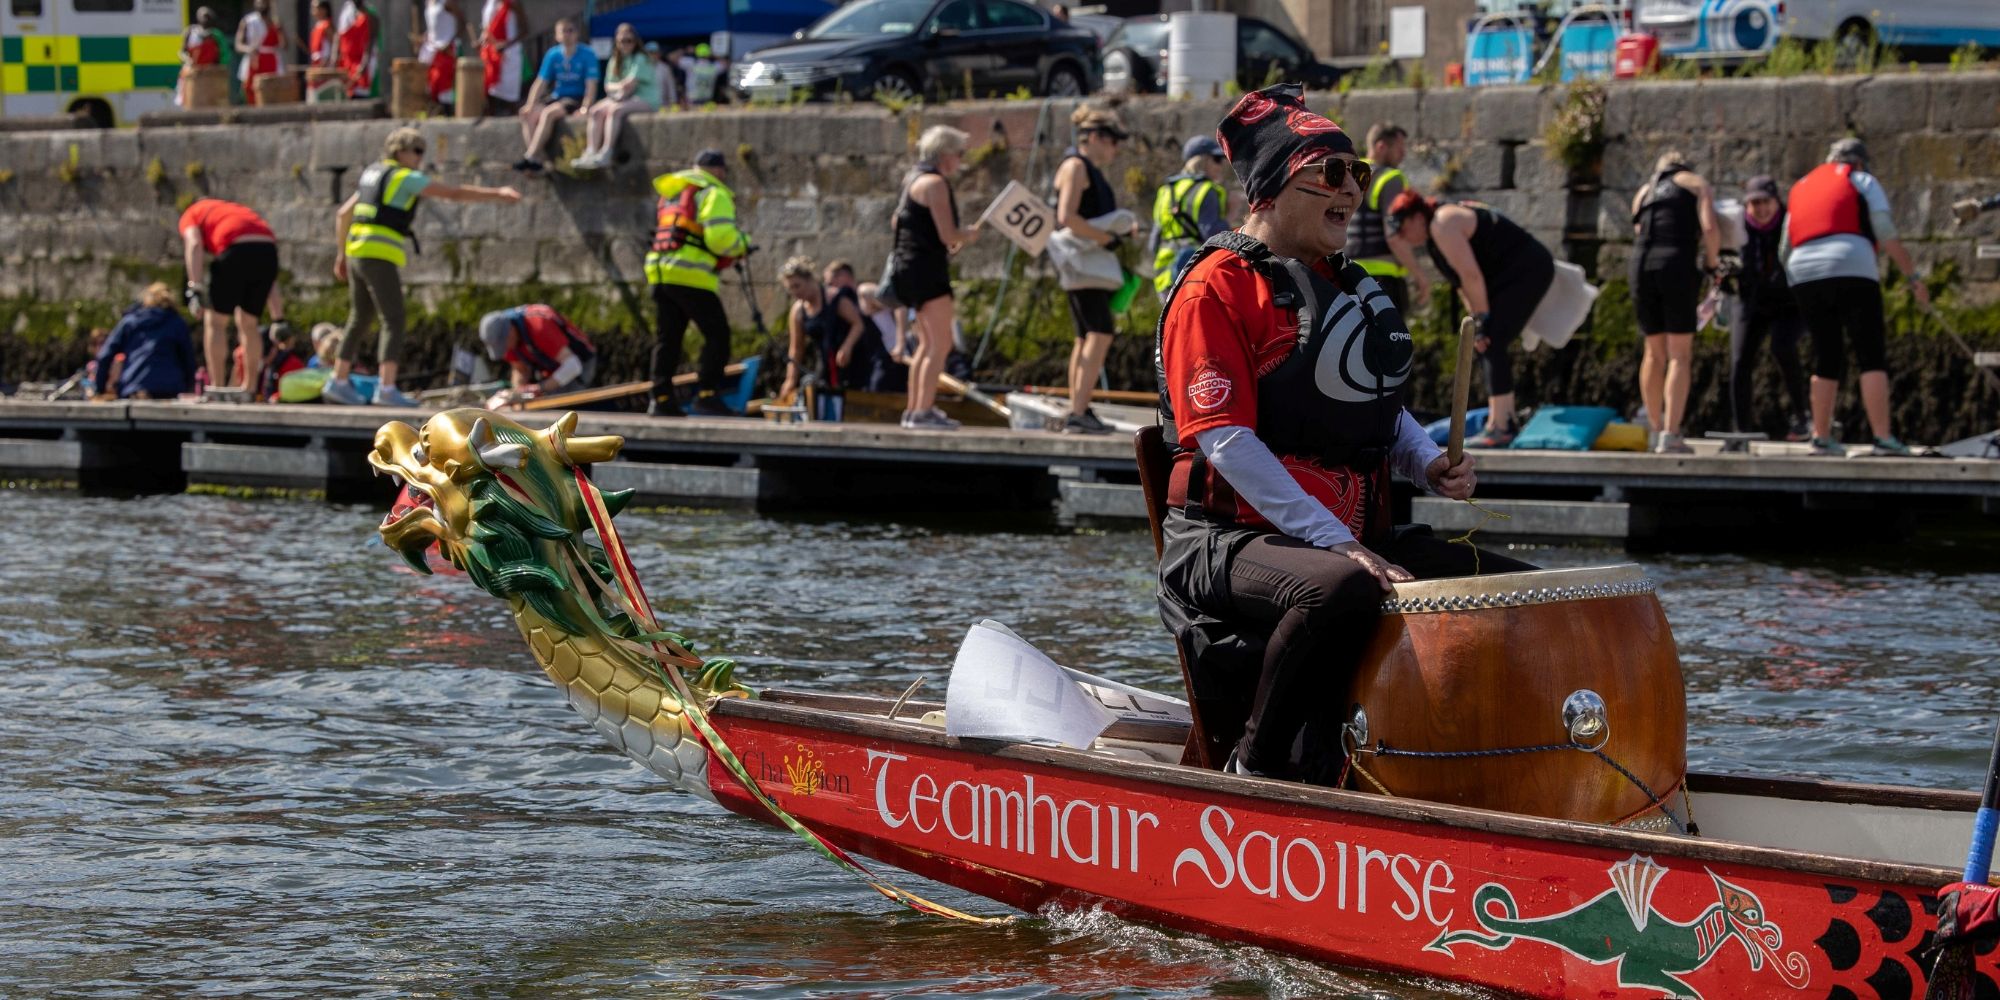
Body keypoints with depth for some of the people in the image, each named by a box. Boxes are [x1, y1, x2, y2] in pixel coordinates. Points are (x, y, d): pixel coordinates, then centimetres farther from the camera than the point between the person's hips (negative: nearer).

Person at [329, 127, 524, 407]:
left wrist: (341, 253, 29)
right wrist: (497, 194, -7)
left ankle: (338, 382, 20)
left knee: (360, 321, 17)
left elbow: (343, 214, 25)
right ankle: (387, 389, -18)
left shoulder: (373, 175, 21)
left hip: (356, 255, 9)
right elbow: (455, 193, -10)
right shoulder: (405, 178, -6)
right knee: (393, 321, -10)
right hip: (379, 257, -9)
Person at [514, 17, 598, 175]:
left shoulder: (587, 55, -5)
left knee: (548, 113, -32)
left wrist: (584, 109, -24)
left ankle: (530, 157, -33)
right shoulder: (553, 55, 8)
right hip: (556, 98, 5)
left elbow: (591, 86, -11)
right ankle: (536, 158, -29)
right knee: (528, 114, -21)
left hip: (577, 99, -5)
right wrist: (530, 105, -8)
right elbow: (541, 83, 7)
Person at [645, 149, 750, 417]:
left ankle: (661, 398, 5)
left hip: (659, 272, 8)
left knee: (667, 339, 11)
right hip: (691, 274, -7)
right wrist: (743, 244, 5)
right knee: (717, 334, -1)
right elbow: (720, 238, -15)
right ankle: (707, 395, -9)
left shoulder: (670, 194, 25)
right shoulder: (714, 194, -2)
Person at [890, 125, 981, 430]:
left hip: (910, 265, 10)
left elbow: (897, 224, 25)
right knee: (941, 344, -11)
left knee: (928, 343, 17)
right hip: (926, 268, -10)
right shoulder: (935, 183, -15)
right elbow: (949, 235, -21)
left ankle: (914, 410, 21)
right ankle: (923, 412, -16)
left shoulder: (914, 178, 16)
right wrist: (972, 233, 0)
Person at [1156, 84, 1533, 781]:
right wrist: (1336, 543, -25)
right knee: (1343, 589, -40)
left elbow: (1382, 410, 27)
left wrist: (1430, 466, 2)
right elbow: (1225, 439, -17)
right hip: (1231, 538, -8)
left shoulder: (1346, 284, 19)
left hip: (1360, 537, 8)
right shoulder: (1217, 286, -7)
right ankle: (1257, 764, -21)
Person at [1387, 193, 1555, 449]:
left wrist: (1481, 320, -17)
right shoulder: (1439, 225, 14)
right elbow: (1463, 279, 14)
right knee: (1484, 345, 12)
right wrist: (1476, 319, 5)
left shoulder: (1442, 226, -17)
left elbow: (1471, 276, -23)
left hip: (1527, 272, -11)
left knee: (1490, 345, -16)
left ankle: (1498, 429, -20)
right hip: (1519, 274, 11)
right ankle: (1506, 421, 16)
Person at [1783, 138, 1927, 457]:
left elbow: (1785, 251, 23)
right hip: (1851, 273, -5)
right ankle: (1883, 438, -16)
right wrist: (1912, 277, 2)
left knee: (1826, 359, 14)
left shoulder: (1800, 188, 28)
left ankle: (1821, 437, 12)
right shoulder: (1862, 181, 13)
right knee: (1872, 357, -7)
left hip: (1804, 276, 5)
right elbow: (1886, 233, 0)